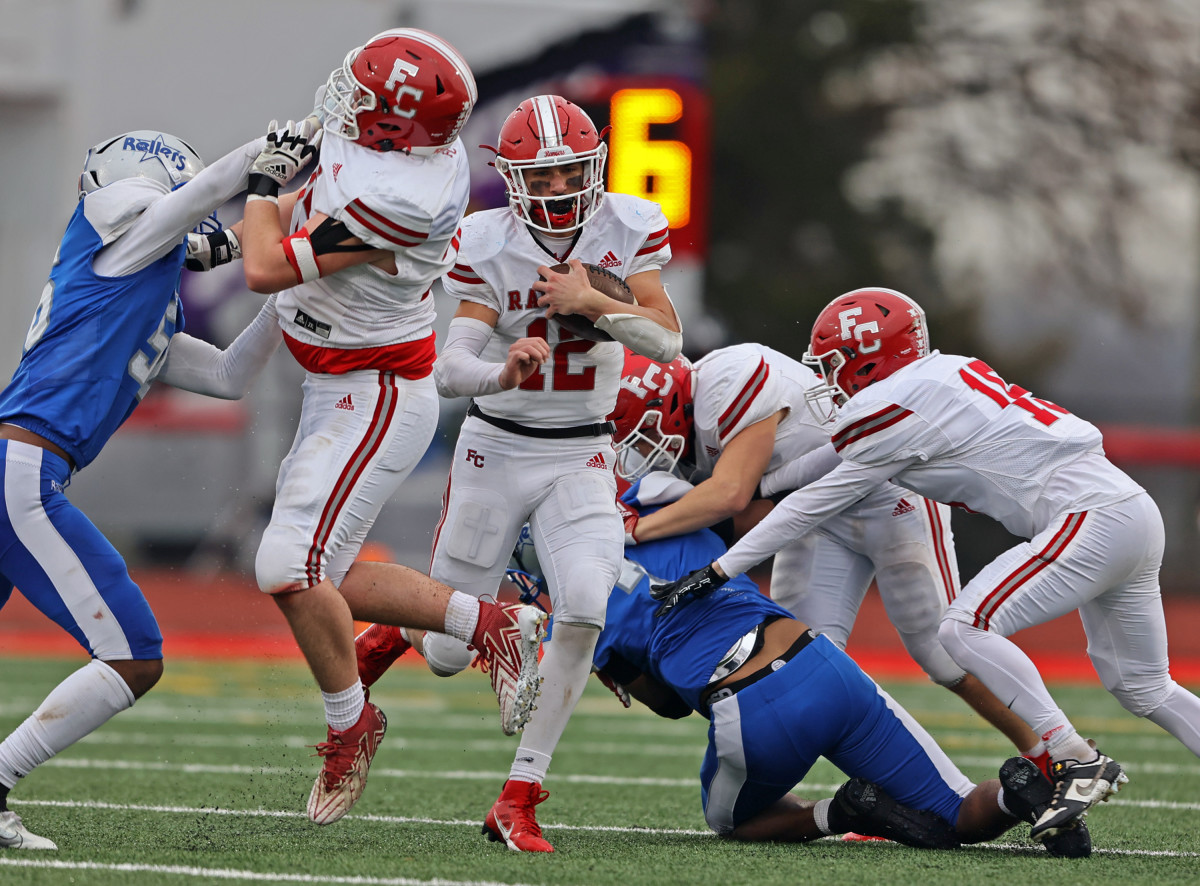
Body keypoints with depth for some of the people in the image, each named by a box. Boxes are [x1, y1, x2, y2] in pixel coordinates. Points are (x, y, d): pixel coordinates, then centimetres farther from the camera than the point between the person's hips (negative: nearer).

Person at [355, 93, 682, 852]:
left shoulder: (629, 227, -7)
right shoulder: (488, 244, -12)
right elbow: (449, 371, -19)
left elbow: (667, 340, -12)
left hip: (581, 457, 1)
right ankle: (401, 628, 45)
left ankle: (518, 801, -15)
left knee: (584, 612, -24)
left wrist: (590, 301, -25)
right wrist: (502, 374, -41)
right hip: (496, 448, -1)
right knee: (448, 655, 4)